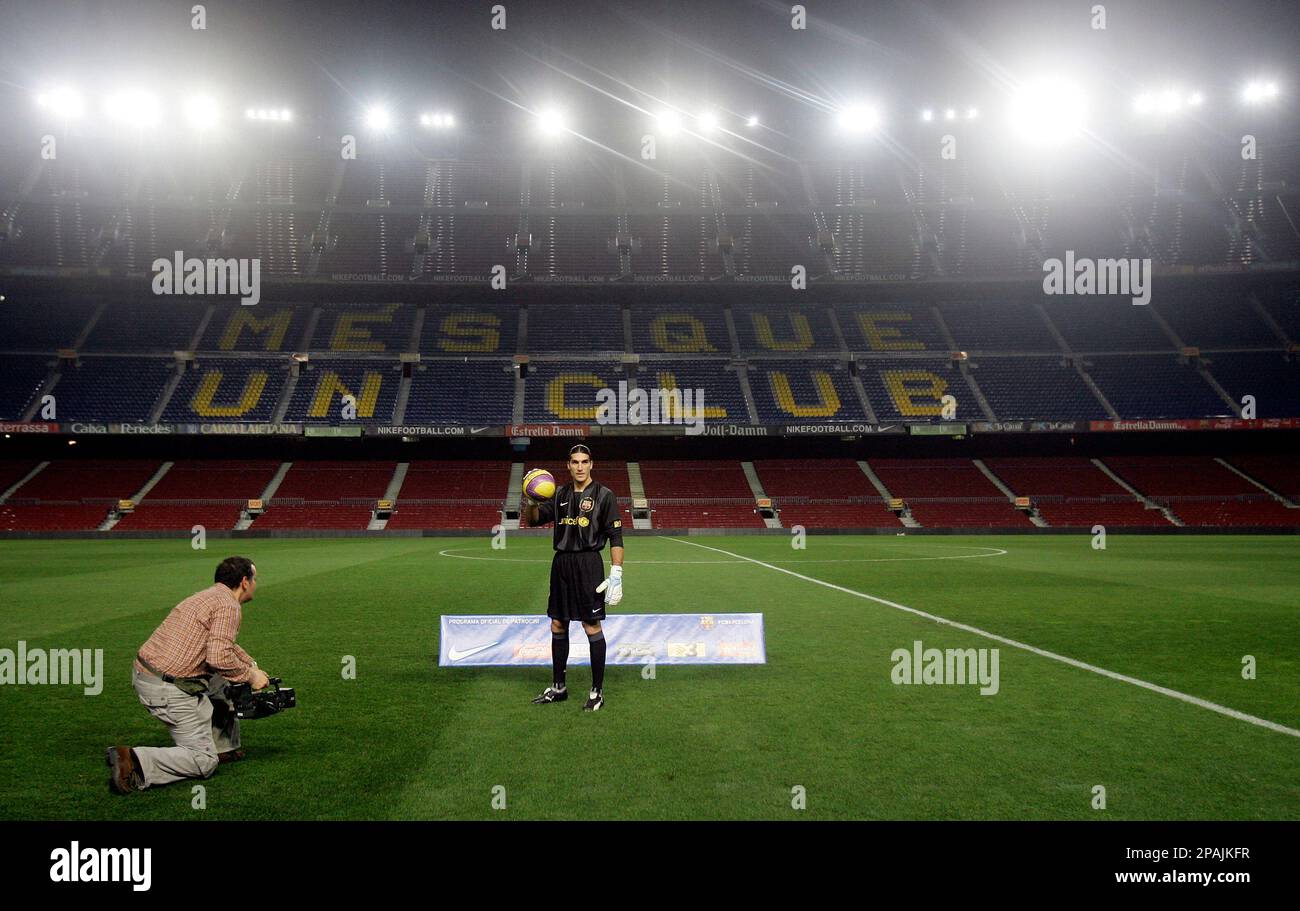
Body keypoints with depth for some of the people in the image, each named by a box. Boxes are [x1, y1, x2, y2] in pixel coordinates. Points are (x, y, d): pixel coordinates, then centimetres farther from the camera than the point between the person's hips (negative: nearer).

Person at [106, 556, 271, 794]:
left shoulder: (210, 596, 17)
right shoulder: (229, 606, -13)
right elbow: (219, 657, -24)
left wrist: (253, 667, 30)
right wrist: (250, 676, -8)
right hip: (169, 689, -10)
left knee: (220, 681, 30)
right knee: (204, 761, -2)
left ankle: (223, 747, 29)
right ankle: (135, 761, -17)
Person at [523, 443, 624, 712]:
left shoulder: (603, 495, -4)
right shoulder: (560, 494, 11)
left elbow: (616, 537, -7)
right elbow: (533, 519, 13)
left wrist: (616, 576, -14)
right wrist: (531, 502, -10)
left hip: (588, 564, -6)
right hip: (561, 563, 6)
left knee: (592, 626, -4)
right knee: (558, 626, 10)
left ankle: (597, 691, 6)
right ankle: (557, 688, 22)